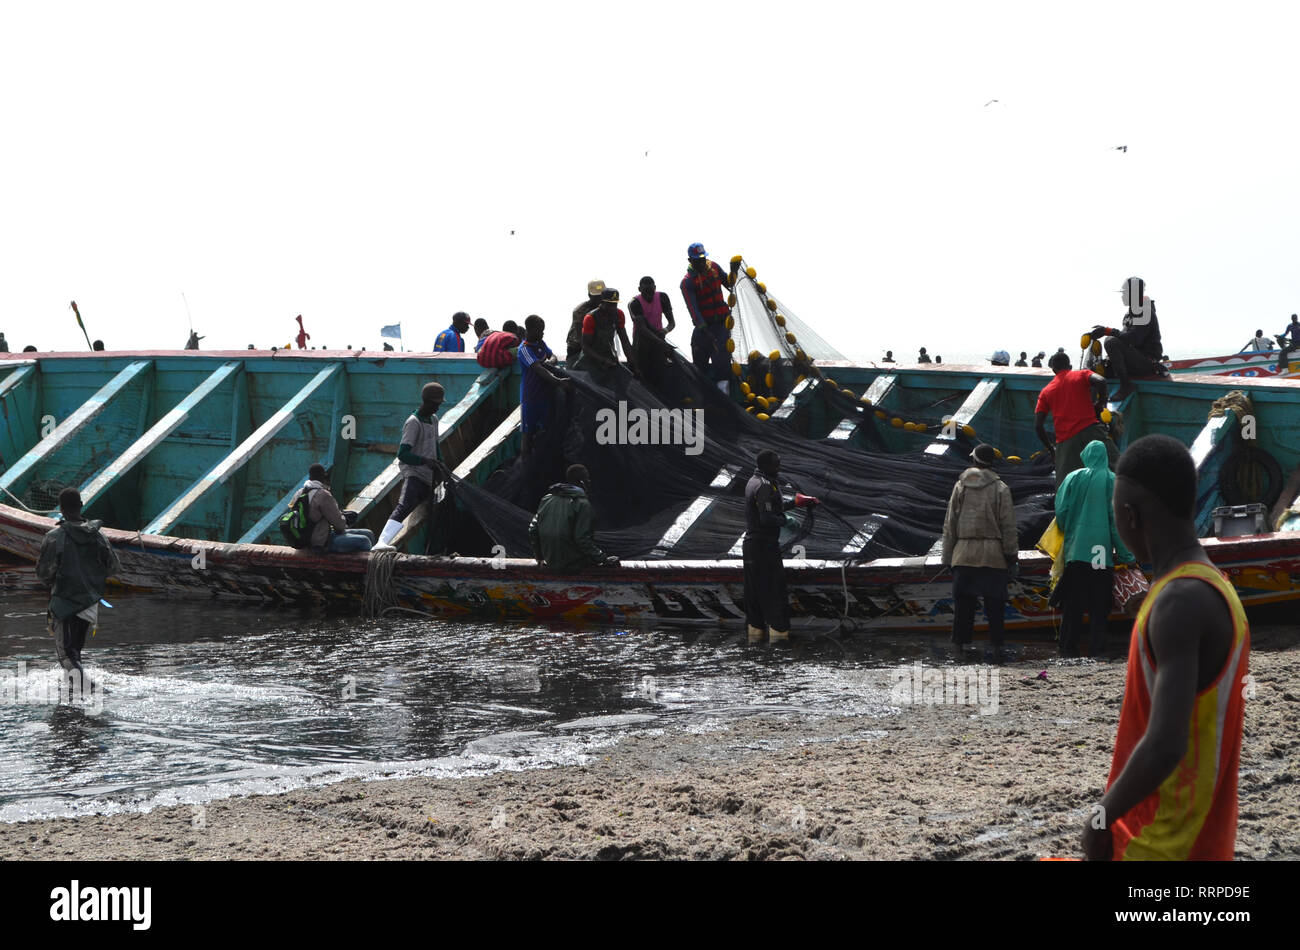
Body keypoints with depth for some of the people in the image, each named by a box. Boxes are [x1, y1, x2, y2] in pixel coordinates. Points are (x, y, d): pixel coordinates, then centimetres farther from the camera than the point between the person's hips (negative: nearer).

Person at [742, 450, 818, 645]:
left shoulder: (753, 482, 13)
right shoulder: (764, 486, -19)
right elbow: (767, 518, -25)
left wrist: (794, 502, 20)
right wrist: (786, 521, -10)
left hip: (750, 544, 10)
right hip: (765, 545, -10)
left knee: (754, 589, 13)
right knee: (774, 588, -5)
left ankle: (755, 632, 17)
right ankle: (778, 631, -5)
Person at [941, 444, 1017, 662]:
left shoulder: (960, 487, 6)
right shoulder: (1000, 489, -1)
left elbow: (949, 524, 8)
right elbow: (1008, 526, -3)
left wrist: (948, 556, 13)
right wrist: (1012, 556, 2)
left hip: (964, 553, 2)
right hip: (993, 556, -2)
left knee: (963, 603, 5)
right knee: (994, 603, 1)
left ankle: (960, 644, 5)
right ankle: (997, 646, -2)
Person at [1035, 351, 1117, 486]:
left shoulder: (1046, 391, 19)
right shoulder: (1082, 375, 12)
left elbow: (1038, 425, 12)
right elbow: (1100, 381, -12)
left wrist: (1051, 448, 22)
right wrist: (1101, 402, 5)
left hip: (1064, 442, 2)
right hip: (1090, 430, -2)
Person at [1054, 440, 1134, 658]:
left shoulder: (1073, 478, 2)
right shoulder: (1112, 481, -1)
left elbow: (1061, 511, 1)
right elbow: (1116, 517, -4)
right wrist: (1124, 553, -1)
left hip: (1076, 548, 1)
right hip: (1102, 550, -1)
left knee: (1072, 605, 6)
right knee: (1099, 605, 3)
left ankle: (1068, 648, 4)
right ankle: (1097, 650, -1)